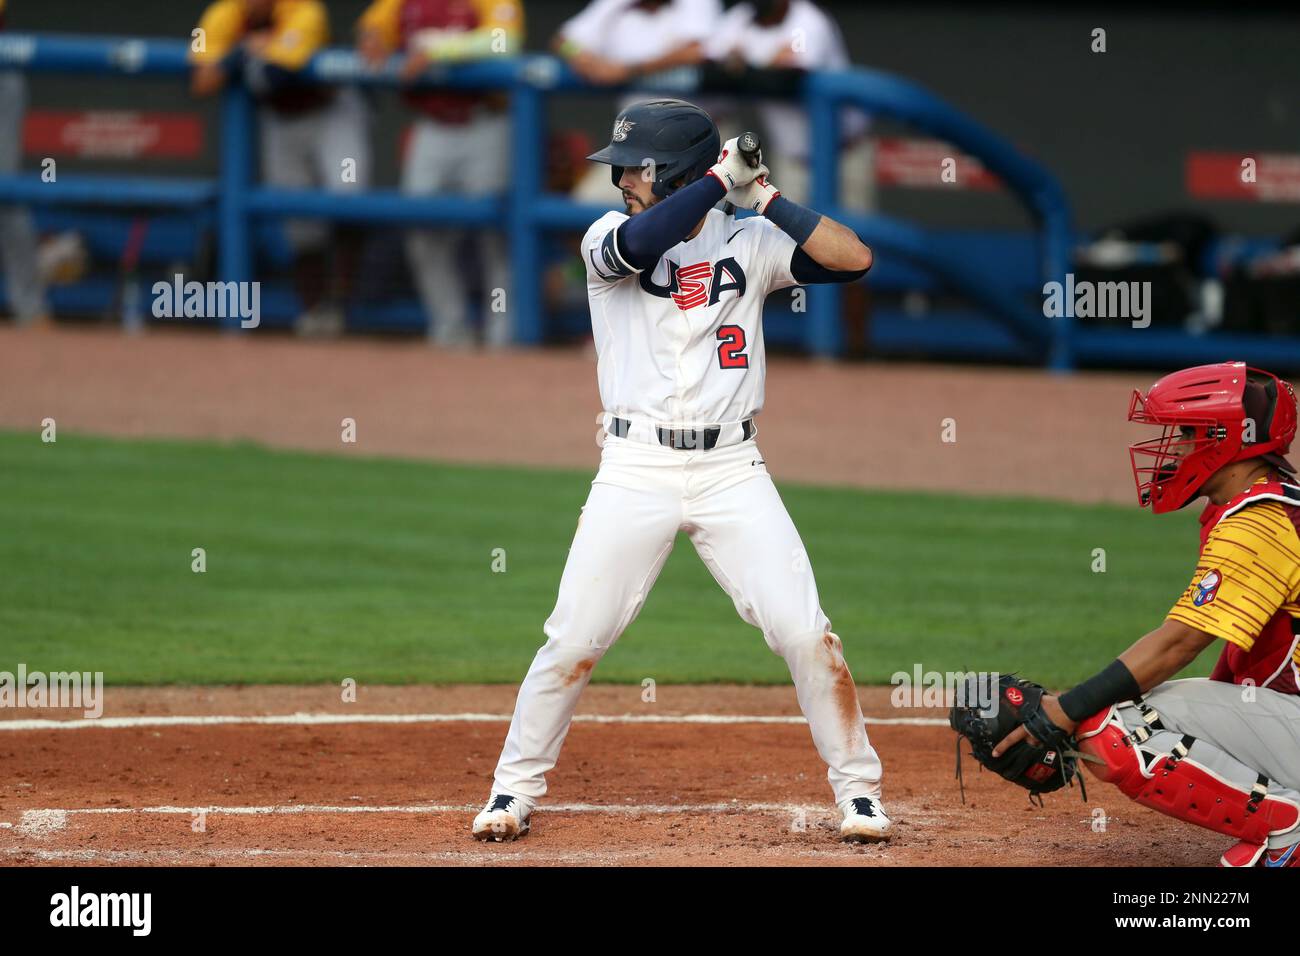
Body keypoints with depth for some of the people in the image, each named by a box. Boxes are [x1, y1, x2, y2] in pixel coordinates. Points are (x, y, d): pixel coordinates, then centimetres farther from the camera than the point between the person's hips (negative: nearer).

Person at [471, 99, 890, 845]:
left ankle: (859, 791, 7)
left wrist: (765, 195, -7)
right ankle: (515, 791, 14)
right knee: (573, 642, -3)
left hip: (733, 469, 1)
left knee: (806, 634, -7)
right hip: (637, 470, 0)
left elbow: (854, 259, -5)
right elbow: (639, 243, -22)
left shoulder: (747, 243, 6)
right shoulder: (610, 236, 3)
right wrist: (721, 177, -16)